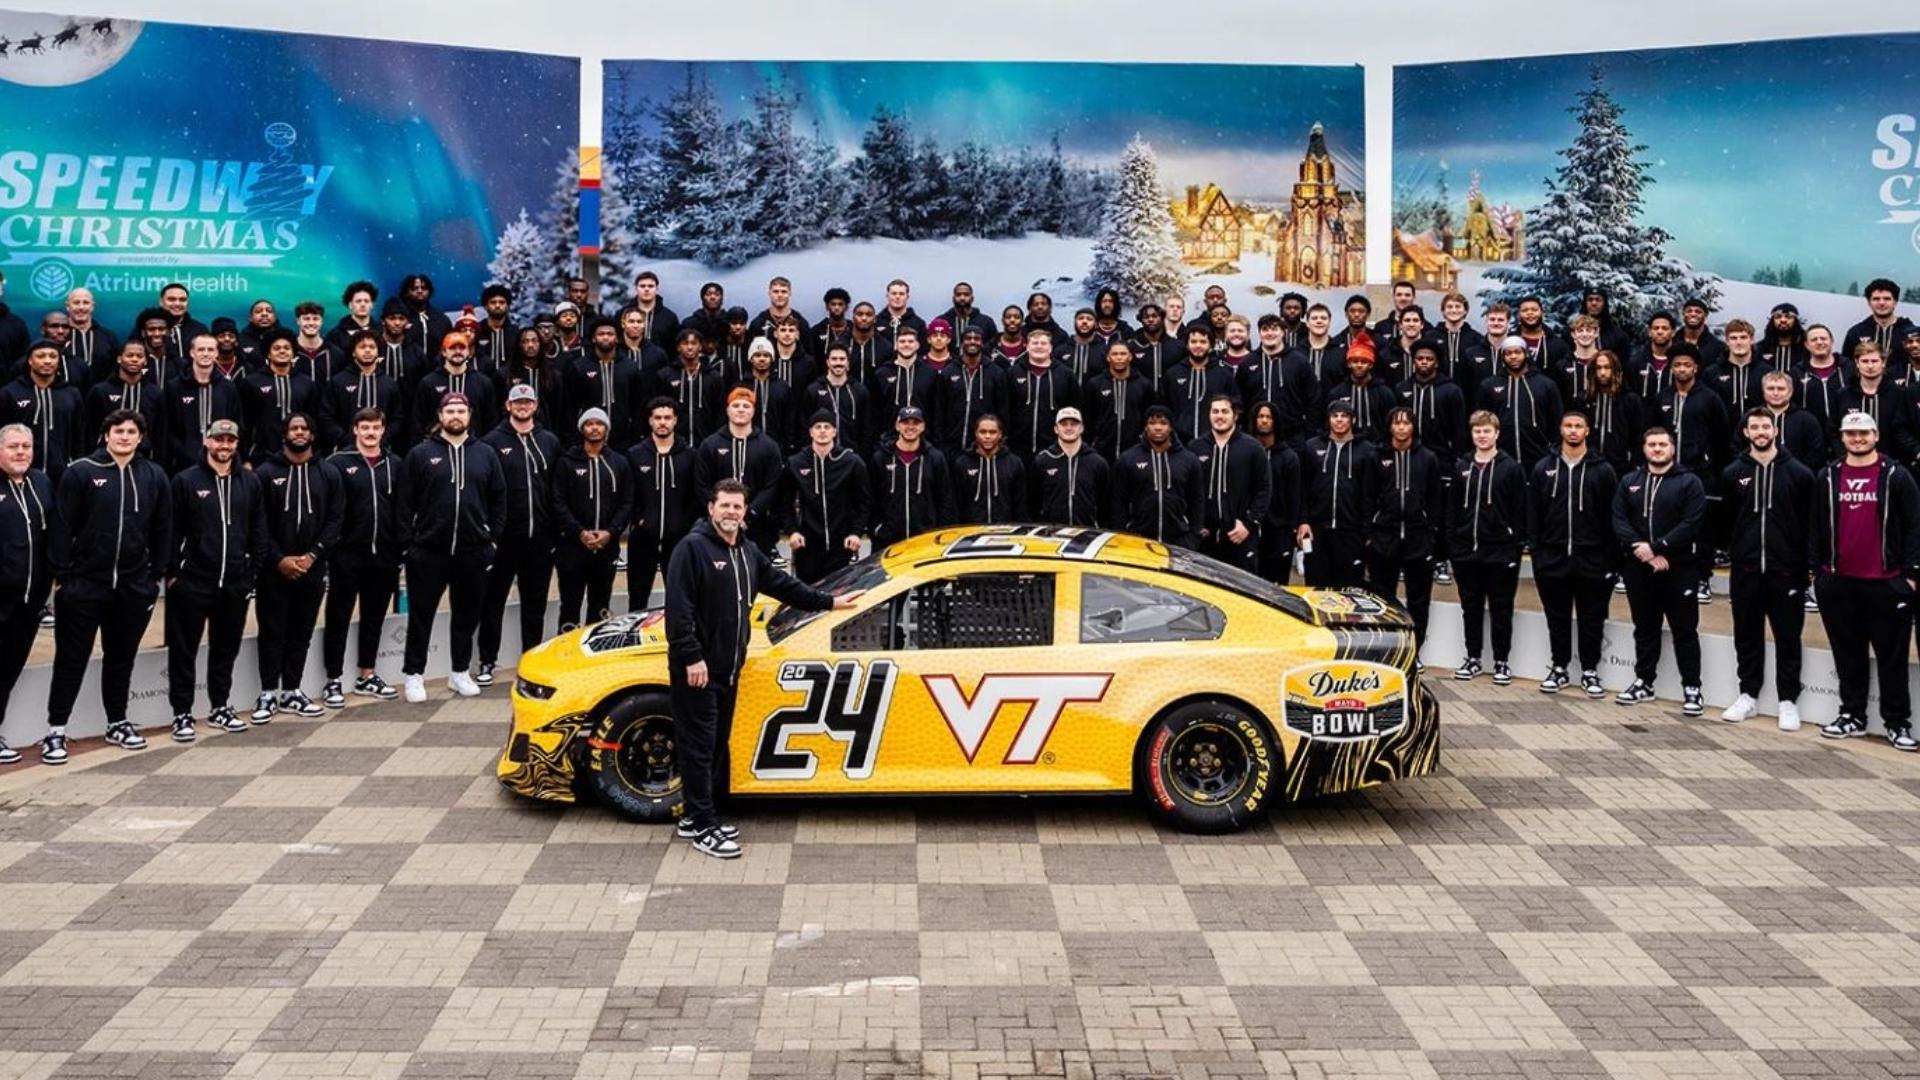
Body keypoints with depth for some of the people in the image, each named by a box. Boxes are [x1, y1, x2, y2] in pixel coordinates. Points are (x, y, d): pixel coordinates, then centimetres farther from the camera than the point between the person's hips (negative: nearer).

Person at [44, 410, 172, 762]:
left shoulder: (154, 476, 4)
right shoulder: (81, 472, -6)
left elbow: (163, 530, 10)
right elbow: (62, 527, -7)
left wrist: (156, 575, 7)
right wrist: (62, 575, -9)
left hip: (134, 587, 3)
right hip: (84, 584, -3)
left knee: (121, 657, 15)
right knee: (71, 659, 3)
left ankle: (117, 723, 27)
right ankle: (55, 731, 9)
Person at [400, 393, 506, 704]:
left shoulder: (485, 454, 8)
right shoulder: (420, 454, 1)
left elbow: (499, 499, 10)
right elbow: (405, 502, 0)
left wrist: (493, 538, 3)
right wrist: (408, 541, -5)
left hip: (473, 551, 2)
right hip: (428, 552, -2)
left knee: (467, 616, 11)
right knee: (421, 615, 5)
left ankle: (460, 673, 23)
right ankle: (413, 674, 15)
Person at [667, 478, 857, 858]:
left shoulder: (748, 552, 13)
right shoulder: (693, 548, -14)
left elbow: (782, 584, 23)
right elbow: (679, 608, -18)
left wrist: (829, 602, 23)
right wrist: (692, 657, -22)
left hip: (728, 668, 9)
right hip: (696, 669, -9)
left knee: (717, 744, 13)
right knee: (699, 747, -4)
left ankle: (695, 816, 23)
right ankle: (704, 827, 1)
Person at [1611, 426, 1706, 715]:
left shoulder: (1688, 482, -2)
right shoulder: (1629, 482, 9)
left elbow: (1691, 524, -12)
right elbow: (1619, 520, 1)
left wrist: (1655, 547, -18)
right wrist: (1638, 546, -16)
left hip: (1677, 568, -3)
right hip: (1638, 568, 4)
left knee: (1684, 630, 1)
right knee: (1644, 628, 13)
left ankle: (1692, 688, 6)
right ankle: (1644, 682, 22)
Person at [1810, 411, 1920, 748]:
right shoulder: (1827, 478, 8)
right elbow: (1816, 526, 10)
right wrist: (1816, 569, 5)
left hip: (1886, 582, -3)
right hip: (1839, 582, 3)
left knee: (1892, 655, 1)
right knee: (1847, 654, 10)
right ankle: (1852, 715, 19)